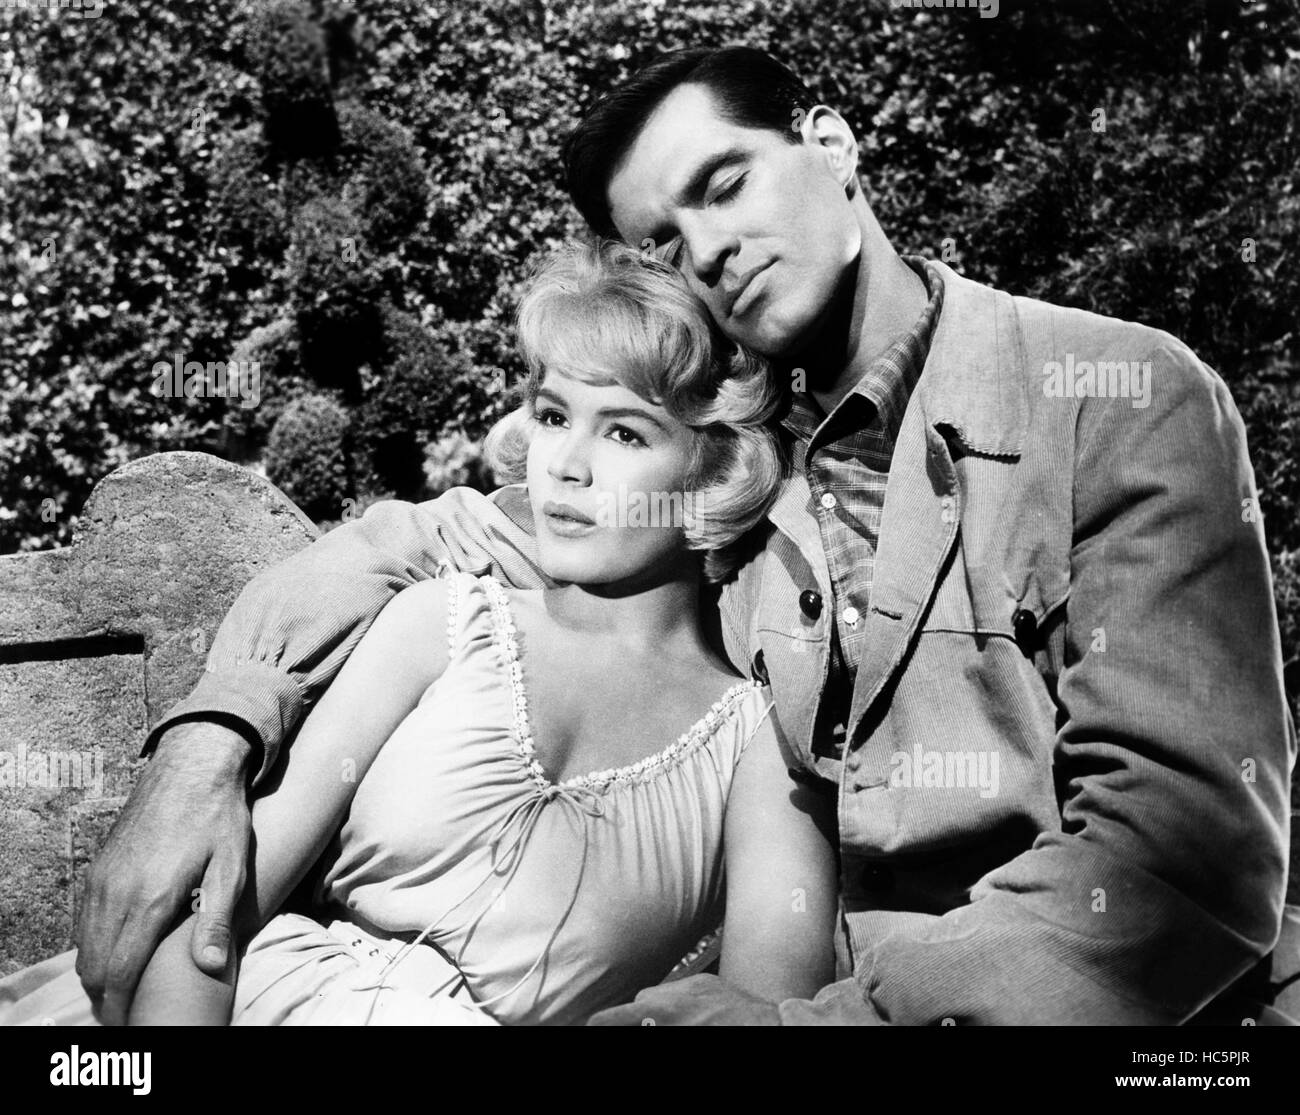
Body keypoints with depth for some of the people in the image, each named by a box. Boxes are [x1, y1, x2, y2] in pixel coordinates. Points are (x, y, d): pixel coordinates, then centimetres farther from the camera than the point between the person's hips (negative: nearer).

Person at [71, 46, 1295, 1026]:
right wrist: (207, 741, -13)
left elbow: (1194, 840, -18)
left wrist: (848, 1009, -29)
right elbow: (401, 543, 6)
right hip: (823, 981, 3)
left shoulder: (1127, 400, -10)